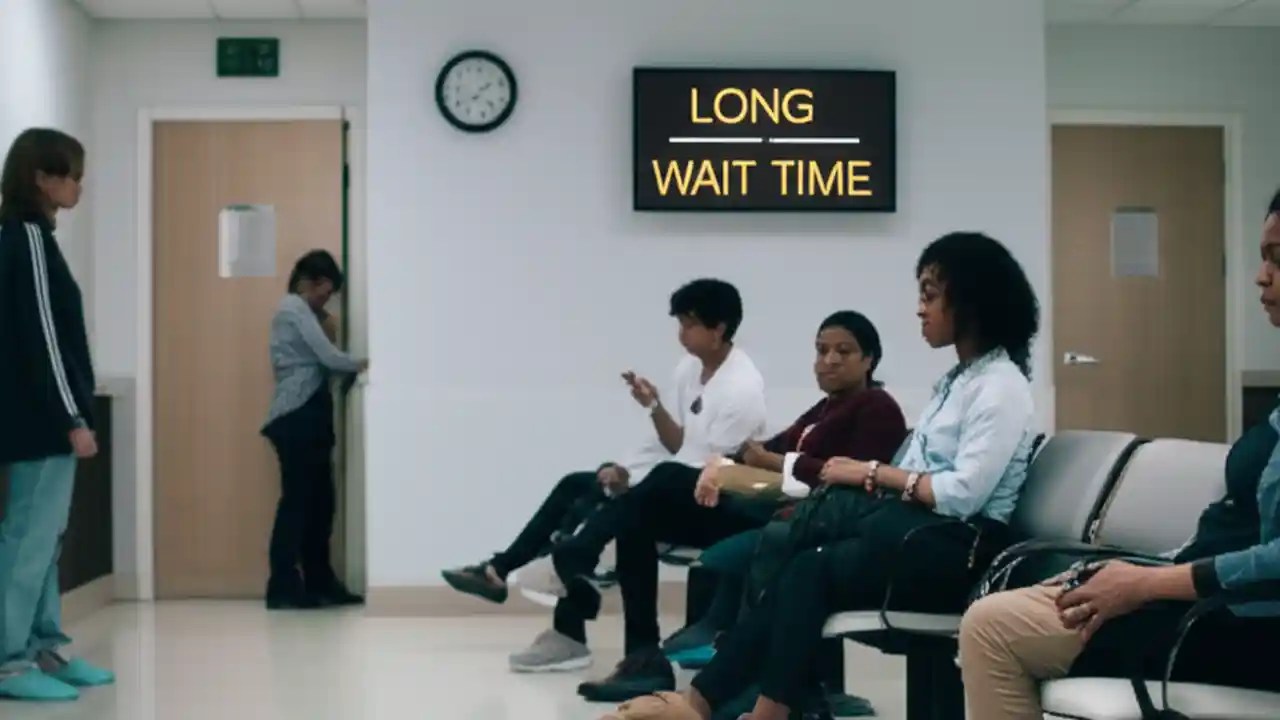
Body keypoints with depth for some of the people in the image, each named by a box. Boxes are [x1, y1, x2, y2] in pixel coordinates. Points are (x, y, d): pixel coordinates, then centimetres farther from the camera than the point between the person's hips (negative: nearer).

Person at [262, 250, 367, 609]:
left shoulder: (302, 312, 24)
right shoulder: (294, 309, -7)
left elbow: (317, 361, 14)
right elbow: (328, 357, -13)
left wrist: (325, 322, 0)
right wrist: (362, 364, 2)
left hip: (308, 416, 10)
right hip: (297, 416, -10)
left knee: (319, 501, 9)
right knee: (297, 500, -9)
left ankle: (319, 584, 13)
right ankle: (283, 588, -7)